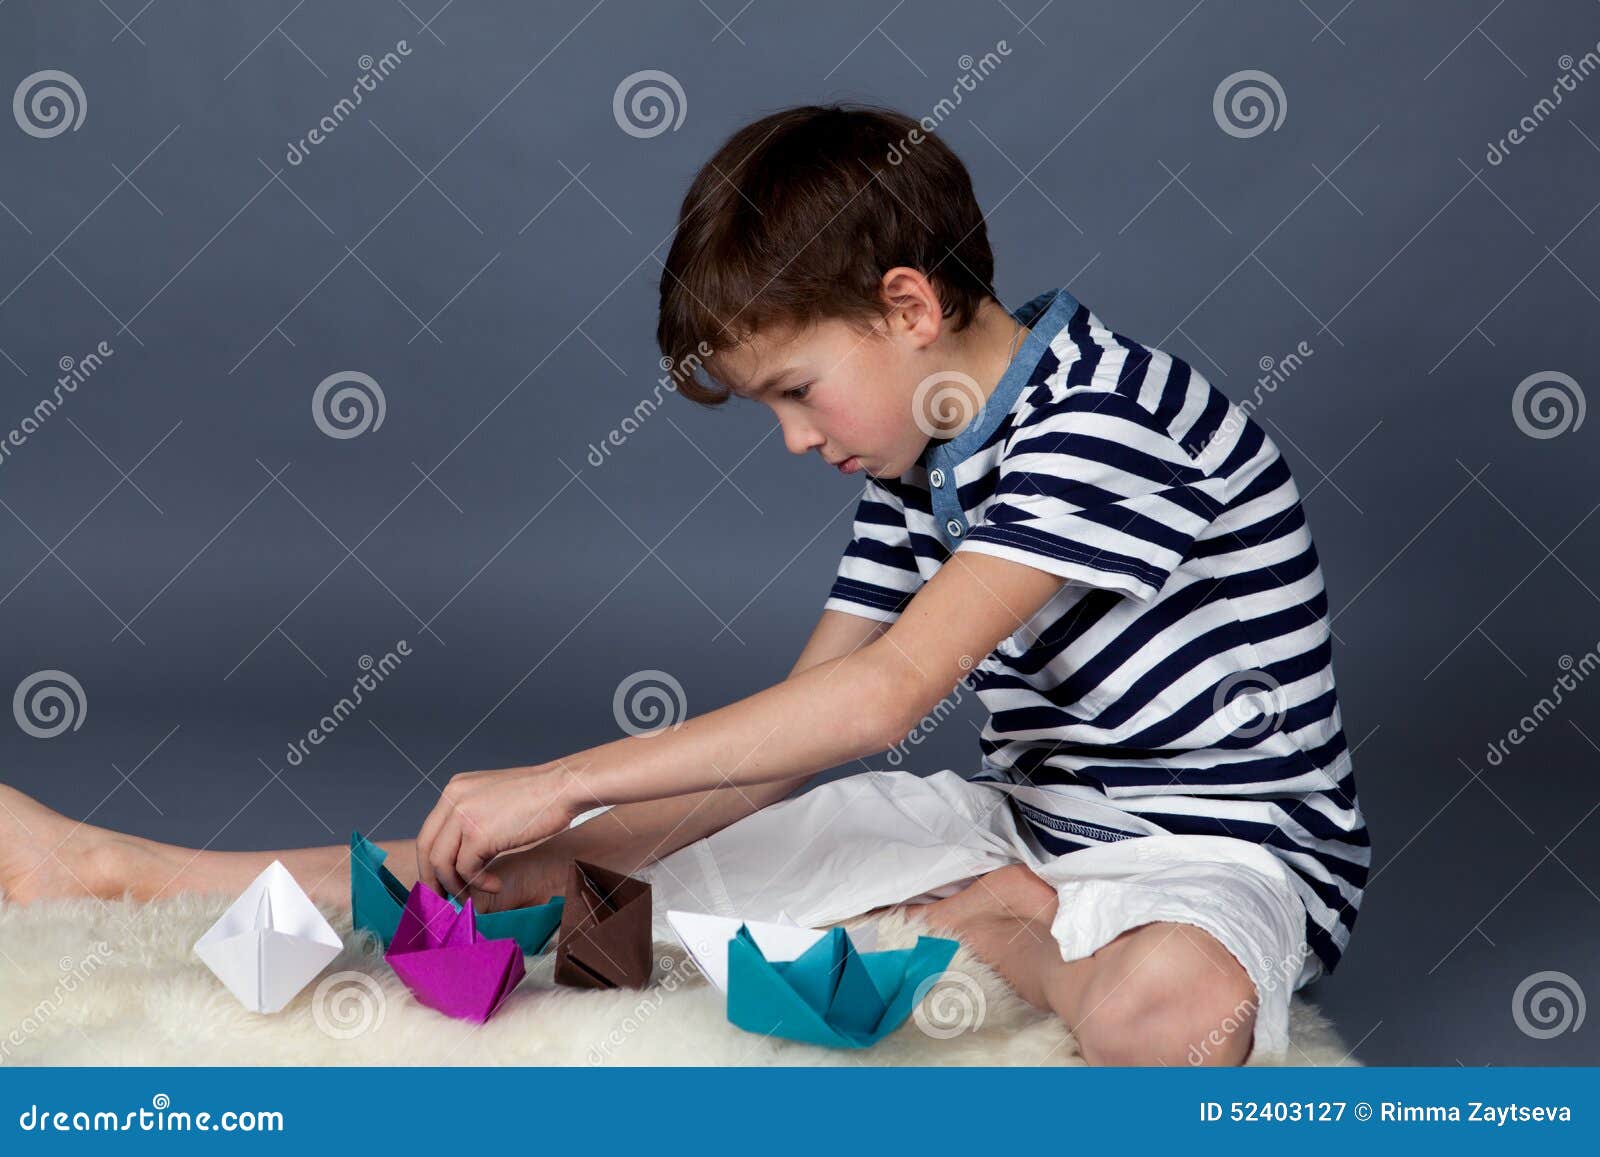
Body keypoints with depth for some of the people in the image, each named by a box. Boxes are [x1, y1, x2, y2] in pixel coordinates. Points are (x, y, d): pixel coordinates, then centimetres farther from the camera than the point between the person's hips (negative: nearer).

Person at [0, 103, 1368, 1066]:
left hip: (1225, 840, -6)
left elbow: (885, 698, -26)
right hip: (1029, 812, 7)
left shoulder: (1110, 414, -21)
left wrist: (564, 783, -23)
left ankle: (998, 932, -11)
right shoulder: (921, 466, 6)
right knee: (629, 854, -1)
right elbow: (797, 725, 6)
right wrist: (565, 849, -6)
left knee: (1175, 1009, -45)